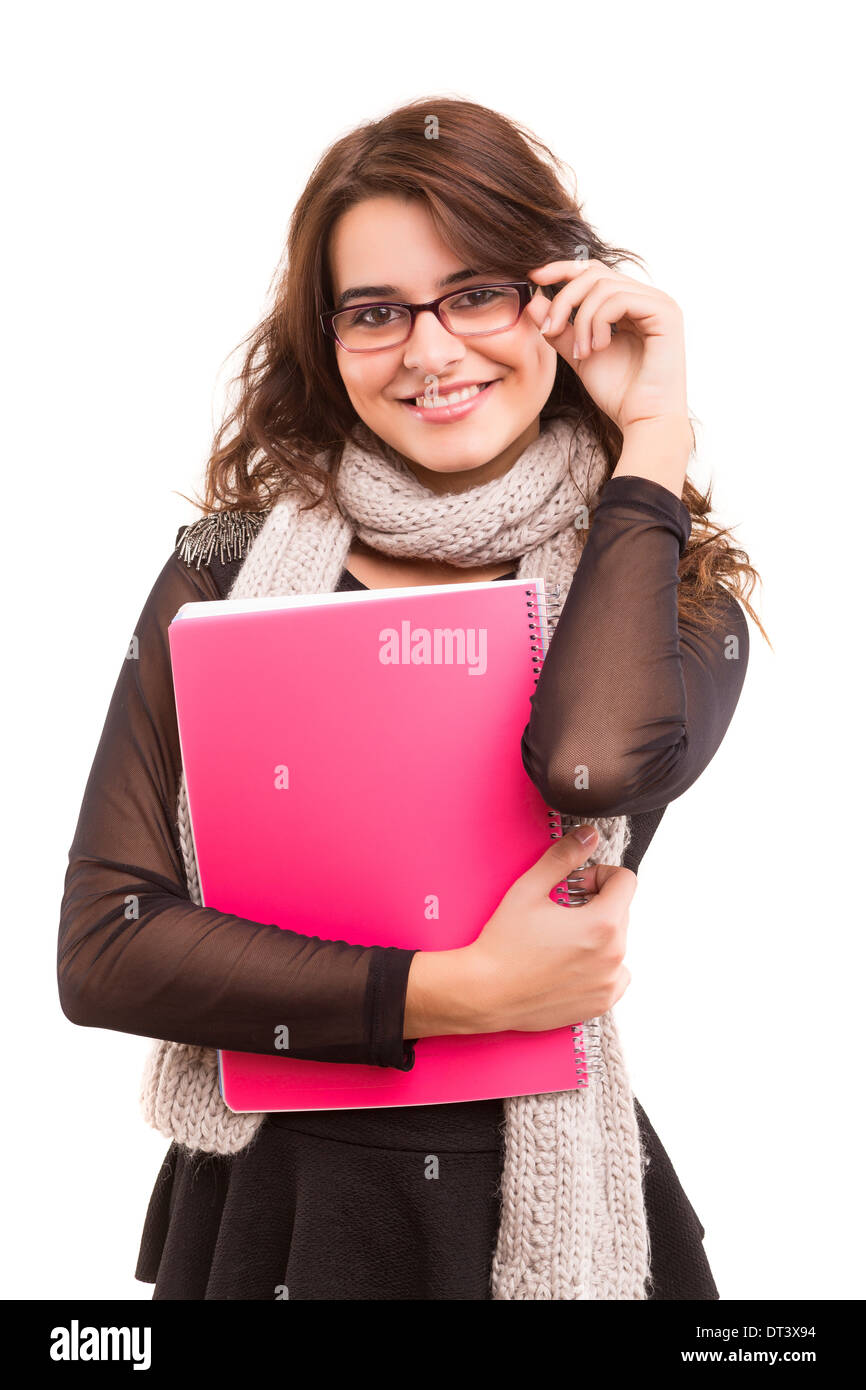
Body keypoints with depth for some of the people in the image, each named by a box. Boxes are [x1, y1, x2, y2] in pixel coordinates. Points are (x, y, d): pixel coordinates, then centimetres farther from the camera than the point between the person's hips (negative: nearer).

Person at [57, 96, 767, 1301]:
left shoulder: (673, 588, -3)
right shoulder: (230, 569, -5)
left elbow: (599, 759, -27)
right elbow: (103, 945, -10)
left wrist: (652, 434, -15)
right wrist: (463, 990, -17)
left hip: (541, 1200, 0)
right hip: (275, 1196, 0)